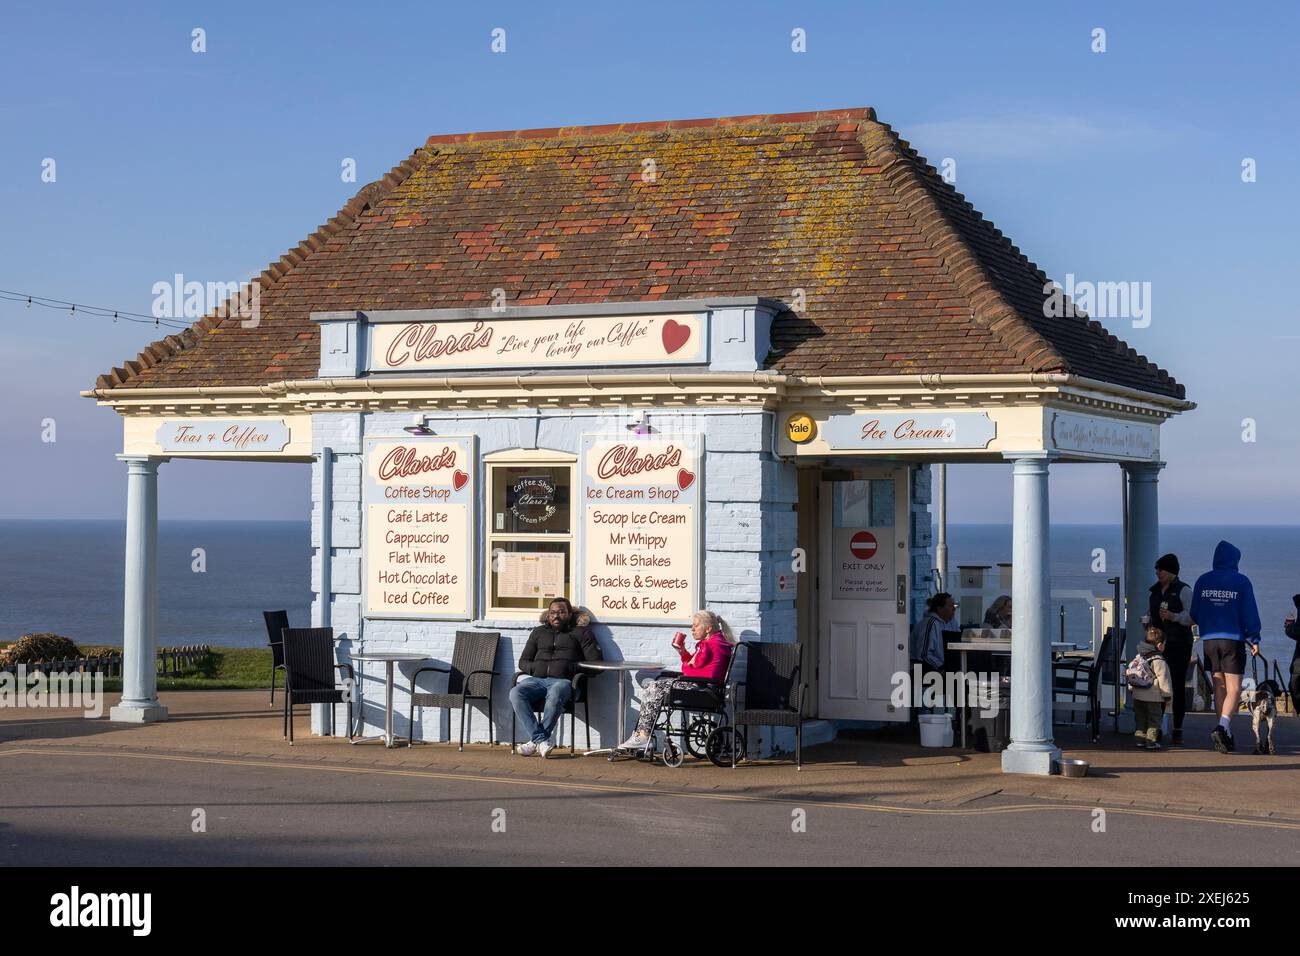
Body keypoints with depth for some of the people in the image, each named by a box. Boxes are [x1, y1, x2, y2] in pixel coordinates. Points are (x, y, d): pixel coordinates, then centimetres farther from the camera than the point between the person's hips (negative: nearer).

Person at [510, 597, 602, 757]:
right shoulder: (539, 632, 29)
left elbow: (595, 662, 7)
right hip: (537, 679, 4)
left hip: (563, 680, -3)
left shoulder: (581, 632, 17)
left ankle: (535, 740, -29)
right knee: (516, 693, -30)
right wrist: (535, 668, 4)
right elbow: (523, 662, 26)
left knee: (554, 695, -40)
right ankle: (541, 740, -34)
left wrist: (572, 668, -5)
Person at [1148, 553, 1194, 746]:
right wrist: (1148, 620, 7)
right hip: (1159, 644, 5)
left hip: (1179, 645, -5)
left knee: (1178, 686, -4)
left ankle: (1177, 731, 1)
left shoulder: (1183, 591, -5)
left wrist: (1173, 616, -27)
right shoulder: (1155, 590, 15)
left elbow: (1192, 616, -13)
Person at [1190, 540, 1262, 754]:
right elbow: (1250, 613, -4)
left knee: (1219, 687, 14)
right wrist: (1254, 640, 5)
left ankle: (1225, 735, 17)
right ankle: (1223, 727, -25)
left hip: (1209, 640, 4)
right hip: (1233, 640, -4)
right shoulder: (1241, 582, -6)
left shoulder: (1203, 581, 3)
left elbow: (1194, 614, 8)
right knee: (1234, 690, -3)